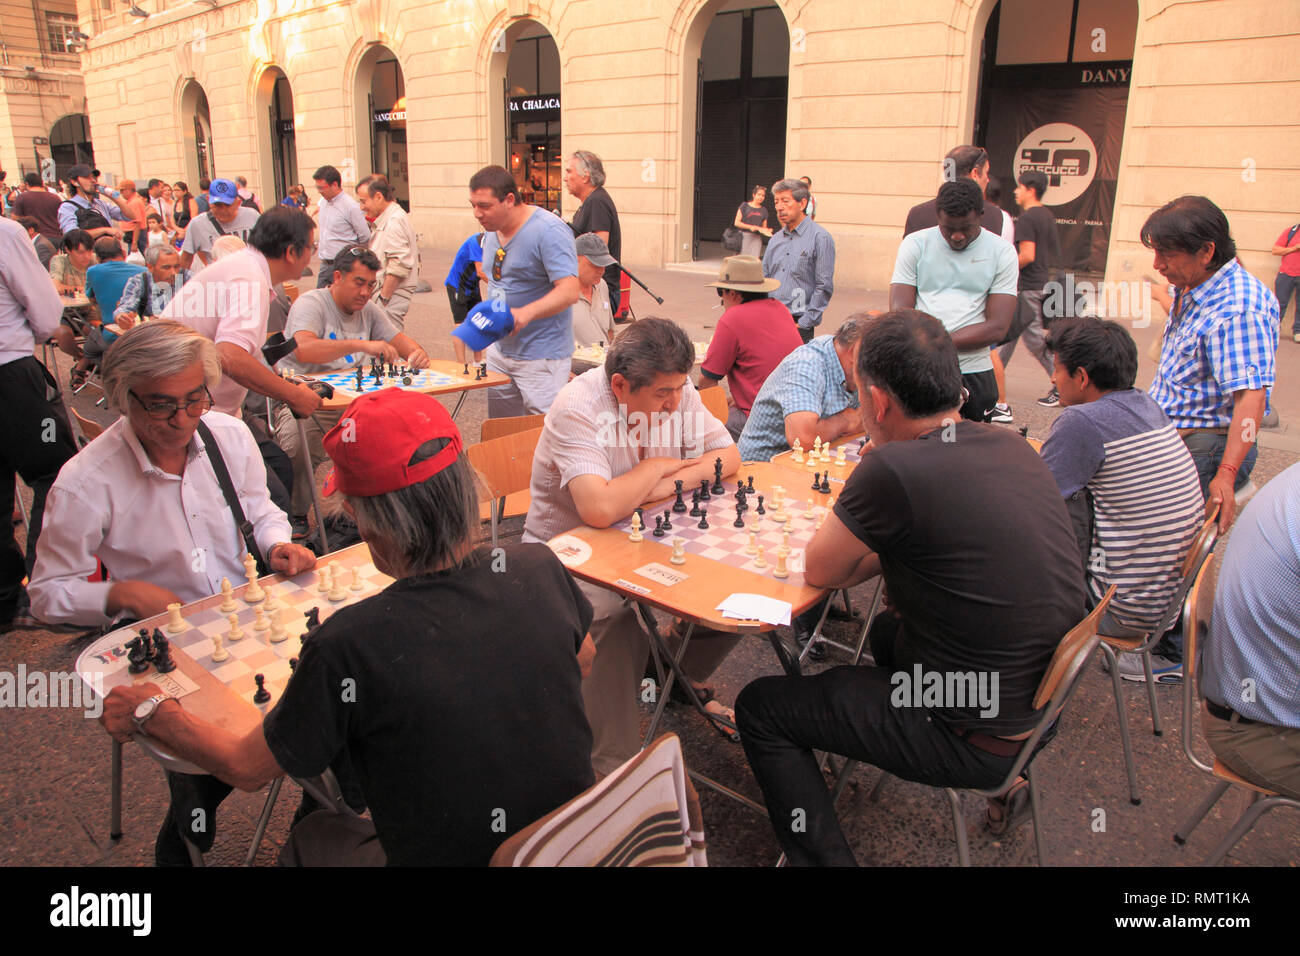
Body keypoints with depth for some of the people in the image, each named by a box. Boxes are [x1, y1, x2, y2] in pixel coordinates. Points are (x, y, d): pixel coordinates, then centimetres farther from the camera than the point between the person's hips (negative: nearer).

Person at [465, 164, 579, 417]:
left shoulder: (549, 230, -16)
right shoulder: (492, 232, 10)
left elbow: (569, 291, -24)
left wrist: (527, 313, -37)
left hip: (541, 357, -8)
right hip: (499, 349, 8)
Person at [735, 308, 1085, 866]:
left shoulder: (893, 470, -26)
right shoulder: (1012, 447, -1)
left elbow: (819, 572, -10)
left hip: (973, 741, -8)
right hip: (1044, 704, 8)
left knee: (760, 708, 2)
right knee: (889, 628, 34)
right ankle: (1004, 779, 35)